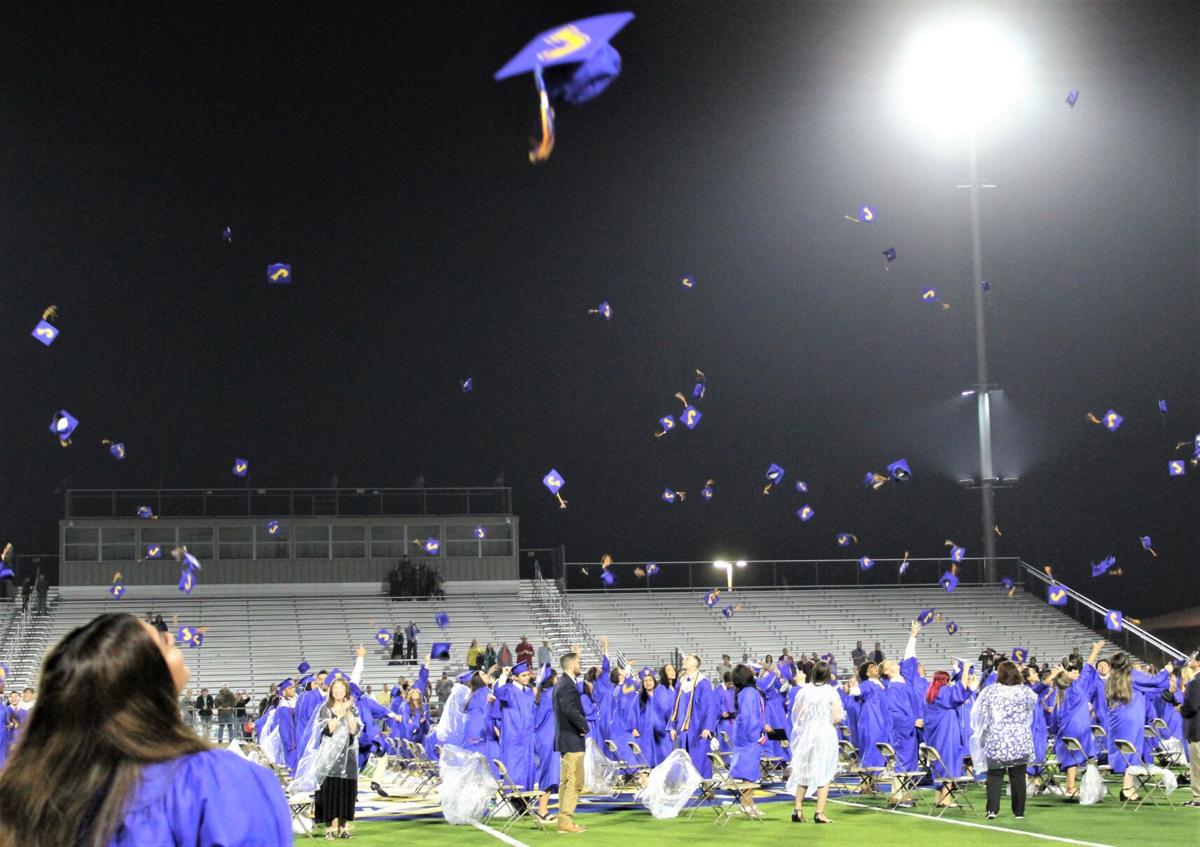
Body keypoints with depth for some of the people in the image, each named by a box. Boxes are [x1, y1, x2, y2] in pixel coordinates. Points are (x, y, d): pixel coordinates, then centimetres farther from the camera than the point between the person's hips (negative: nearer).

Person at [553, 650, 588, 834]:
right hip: (572, 738, -10)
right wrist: (584, 725, -14)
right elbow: (571, 710, -28)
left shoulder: (561, 683, 14)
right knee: (575, 781, -8)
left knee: (566, 781, 14)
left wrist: (580, 724, 9)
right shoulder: (568, 686, -18)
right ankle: (566, 821, -9)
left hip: (565, 737, 10)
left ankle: (564, 819, 18)